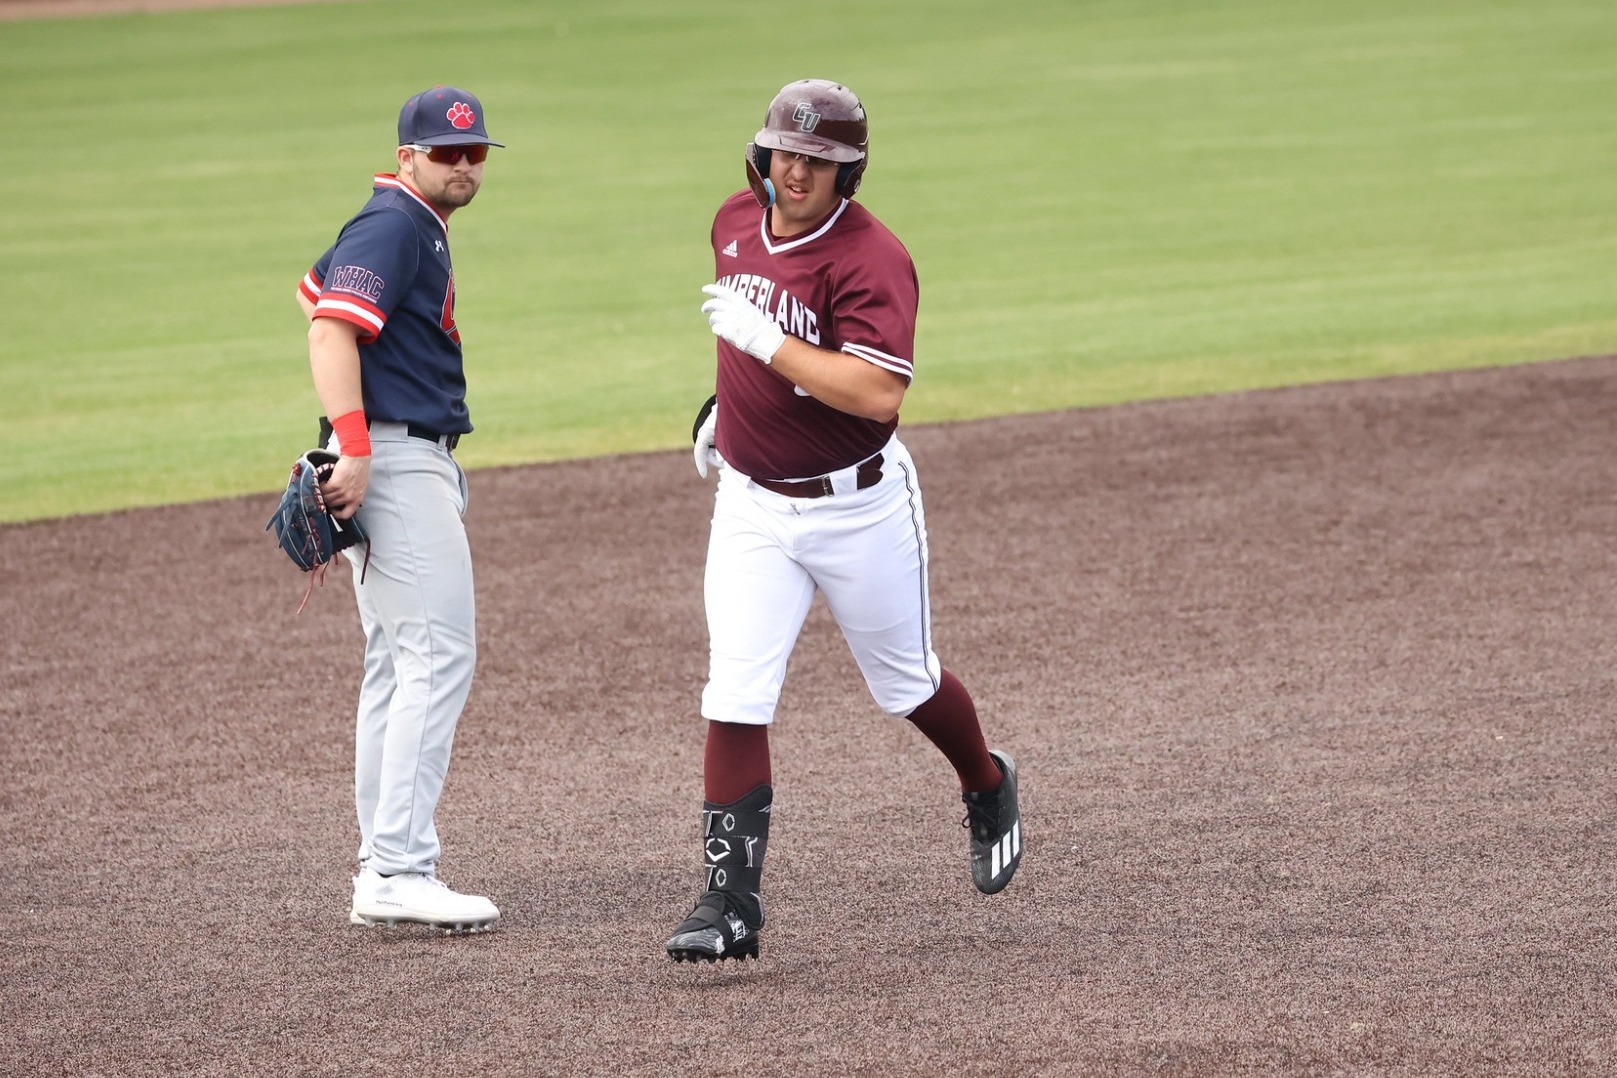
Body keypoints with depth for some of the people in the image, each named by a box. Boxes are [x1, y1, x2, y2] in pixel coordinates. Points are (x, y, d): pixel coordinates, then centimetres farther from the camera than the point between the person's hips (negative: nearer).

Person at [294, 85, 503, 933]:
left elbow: (319, 291, 32)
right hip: (395, 462, -11)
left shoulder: (416, 227, 19)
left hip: (414, 467, 11)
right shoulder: (394, 225, -12)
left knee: (397, 668, 11)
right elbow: (331, 330, -24)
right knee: (439, 655, -15)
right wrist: (353, 446, -31)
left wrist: (353, 440, 30)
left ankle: (380, 875, 13)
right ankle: (400, 870, -20)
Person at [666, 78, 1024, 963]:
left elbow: (880, 393, -33)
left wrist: (765, 340, -33)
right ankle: (730, 904, -8)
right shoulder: (736, 223, 0)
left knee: (905, 685, 15)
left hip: (858, 506, -4)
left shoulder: (872, 258, -22)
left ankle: (988, 789, 46)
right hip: (751, 503, 4)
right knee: (734, 700, -9)